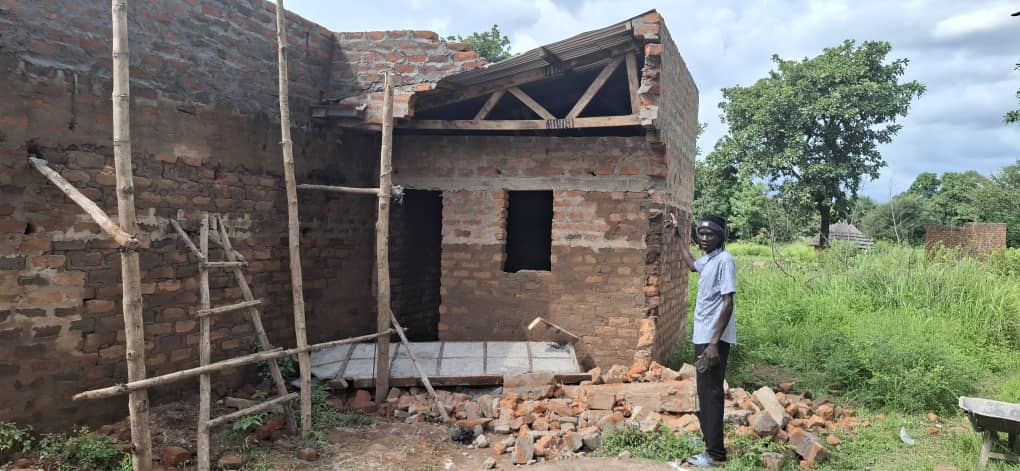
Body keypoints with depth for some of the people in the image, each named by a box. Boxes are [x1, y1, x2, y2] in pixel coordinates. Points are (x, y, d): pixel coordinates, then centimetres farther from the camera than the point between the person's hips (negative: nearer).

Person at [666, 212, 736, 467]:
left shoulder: (724, 259, -16)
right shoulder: (707, 259, 11)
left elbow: (728, 304, -21)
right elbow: (691, 263, 36)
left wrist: (715, 343, -24)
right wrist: (678, 233, 37)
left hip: (714, 339, -9)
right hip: (703, 336, 9)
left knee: (711, 394, -6)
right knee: (705, 392, 18)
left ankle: (715, 454, 0)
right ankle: (709, 439, 31)